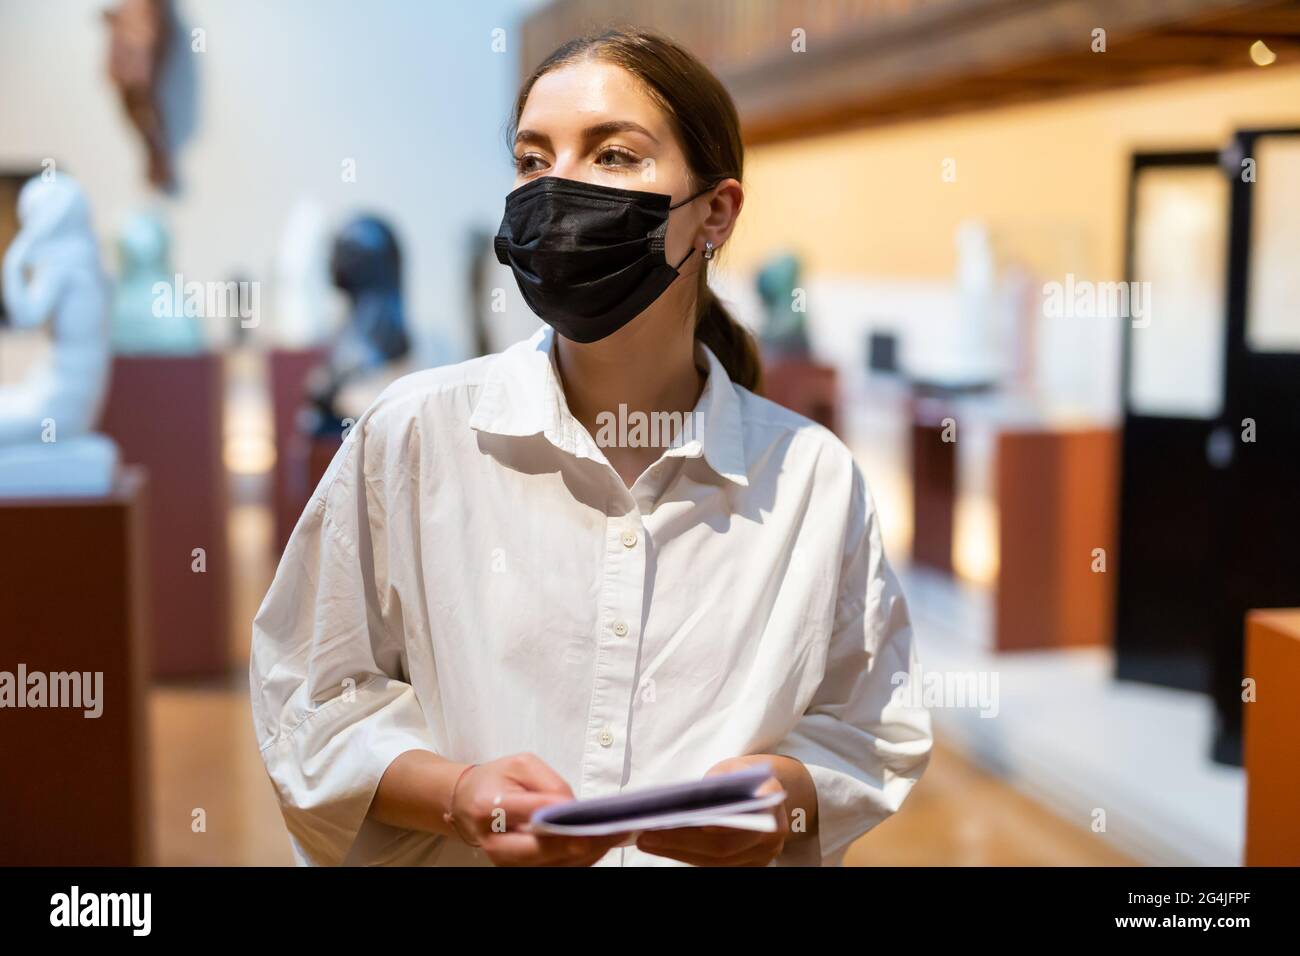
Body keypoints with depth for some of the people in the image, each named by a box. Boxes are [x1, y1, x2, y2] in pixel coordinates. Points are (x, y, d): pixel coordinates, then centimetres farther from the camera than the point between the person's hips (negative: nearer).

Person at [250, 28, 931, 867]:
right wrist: (453, 795, -13)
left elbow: (874, 730, 8)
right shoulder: (414, 434, -4)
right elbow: (317, 699, 1)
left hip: (722, 854, 1)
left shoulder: (813, 475, -1)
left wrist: (789, 791, -10)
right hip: (460, 859, 0)